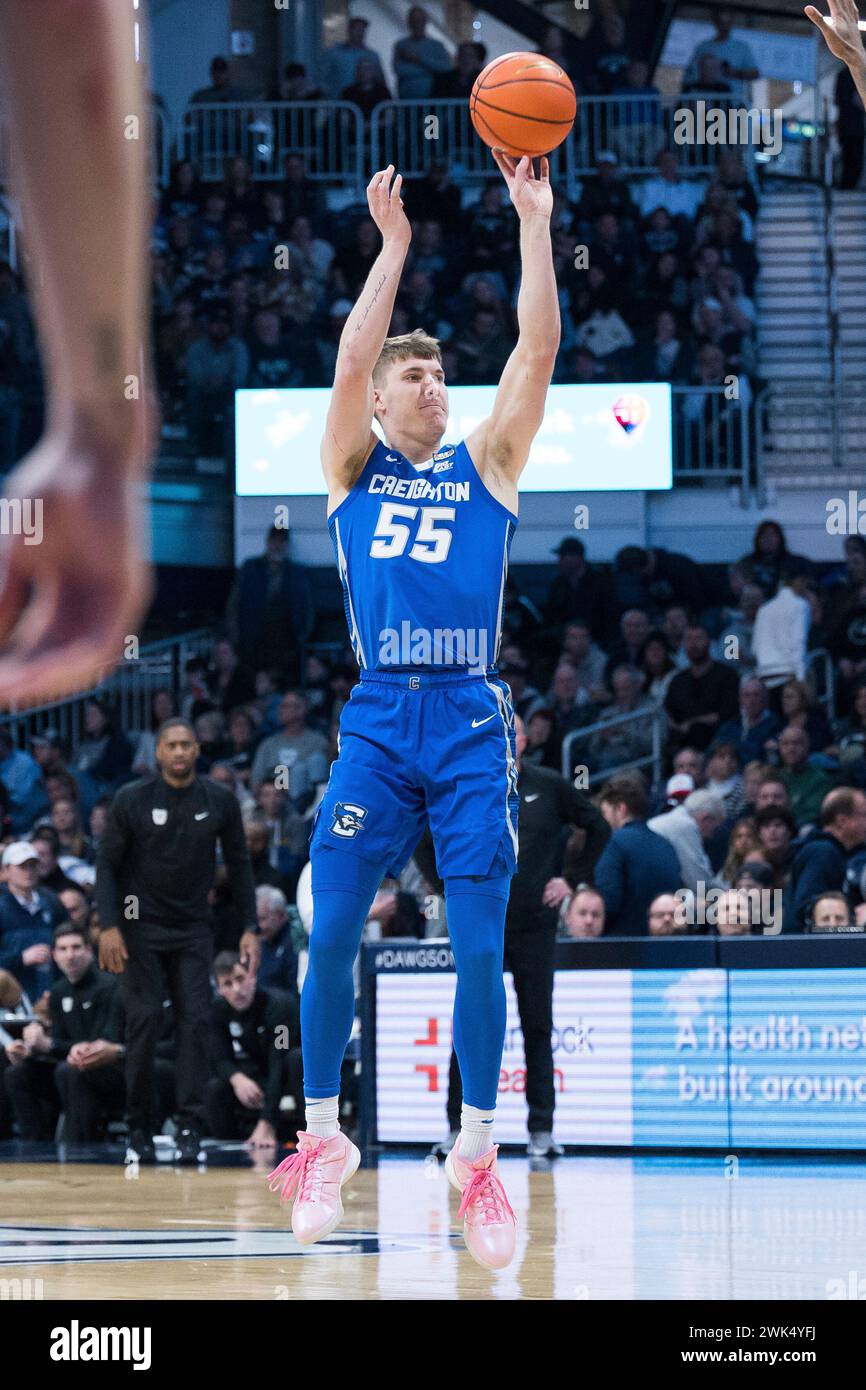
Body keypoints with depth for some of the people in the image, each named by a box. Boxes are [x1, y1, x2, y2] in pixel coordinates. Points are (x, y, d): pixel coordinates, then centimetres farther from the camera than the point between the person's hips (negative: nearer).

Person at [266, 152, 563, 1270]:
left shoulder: (485, 465, 13)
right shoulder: (354, 468, 12)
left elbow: (538, 350, 3)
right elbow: (351, 356, -3)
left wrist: (533, 224, -3)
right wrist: (393, 244, -7)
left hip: (472, 725, 0)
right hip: (377, 724, 0)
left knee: (480, 947, -4)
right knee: (332, 936, -5)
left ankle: (476, 1158, 3)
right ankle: (321, 1141, 8)